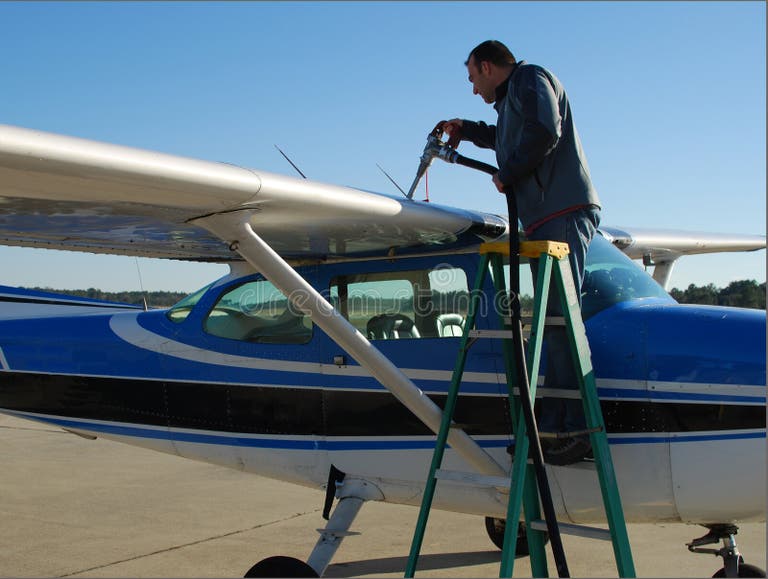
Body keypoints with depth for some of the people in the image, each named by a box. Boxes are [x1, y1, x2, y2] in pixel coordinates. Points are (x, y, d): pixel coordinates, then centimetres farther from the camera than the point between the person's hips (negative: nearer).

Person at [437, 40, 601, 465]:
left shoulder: (529, 78, 3)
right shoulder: (513, 97, 32)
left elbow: (544, 132, -17)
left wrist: (507, 174, -5)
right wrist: (466, 130, 60)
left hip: (563, 214, -10)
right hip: (545, 219, 10)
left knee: (559, 317, -18)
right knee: (552, 323, 3)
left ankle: (580, 428, -22)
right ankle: (554, 427, 2)